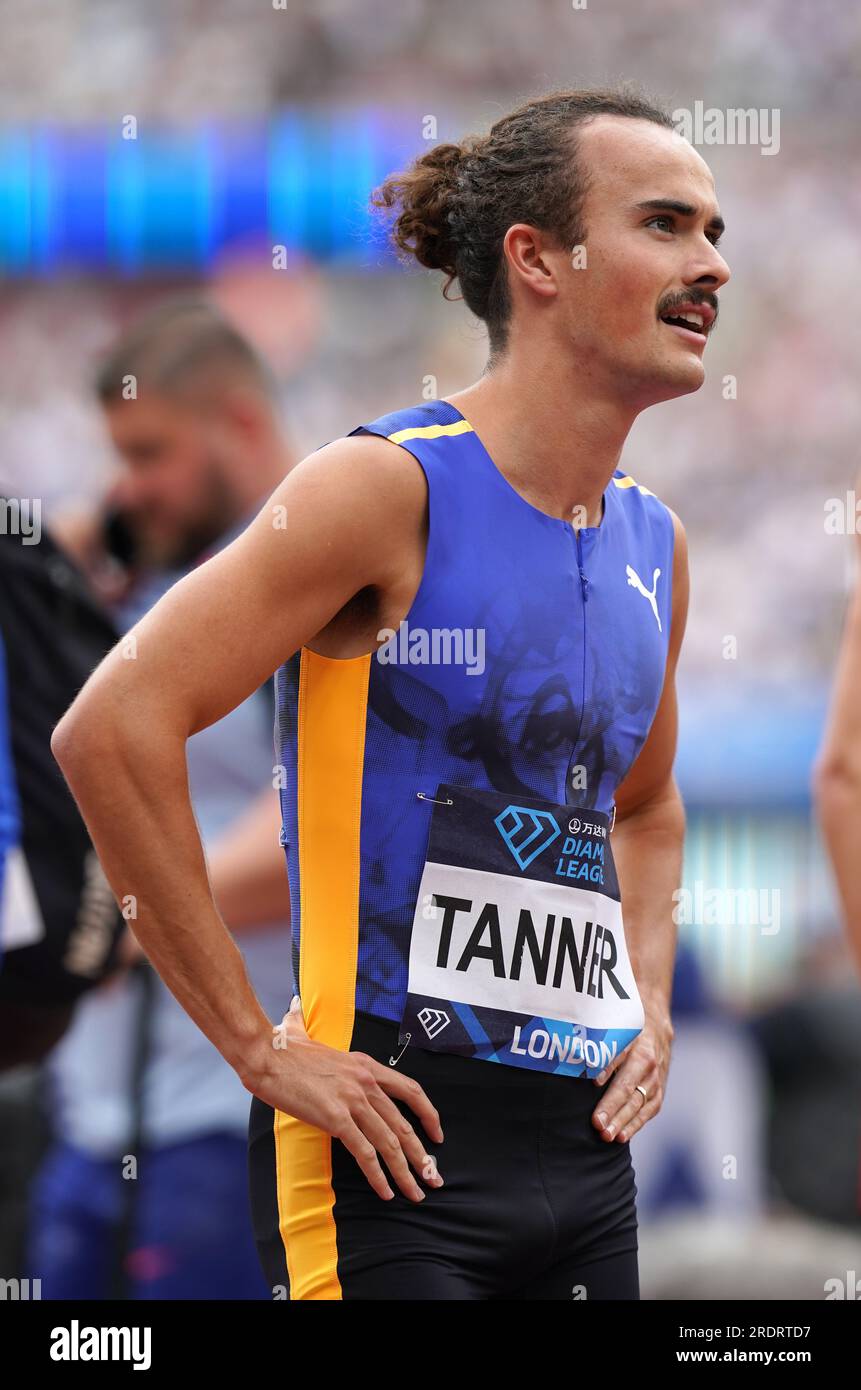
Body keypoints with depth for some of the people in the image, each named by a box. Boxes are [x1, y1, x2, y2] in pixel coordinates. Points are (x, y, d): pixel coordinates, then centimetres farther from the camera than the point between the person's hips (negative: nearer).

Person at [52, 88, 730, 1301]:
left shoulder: (656, 544, 13)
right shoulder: (388, 490, -10)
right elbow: (112, 731, -17)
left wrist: (647, 1010, 13)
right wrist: (259, 1050, -16)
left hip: (583, 1145, 7)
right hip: (397, 1146, -7)